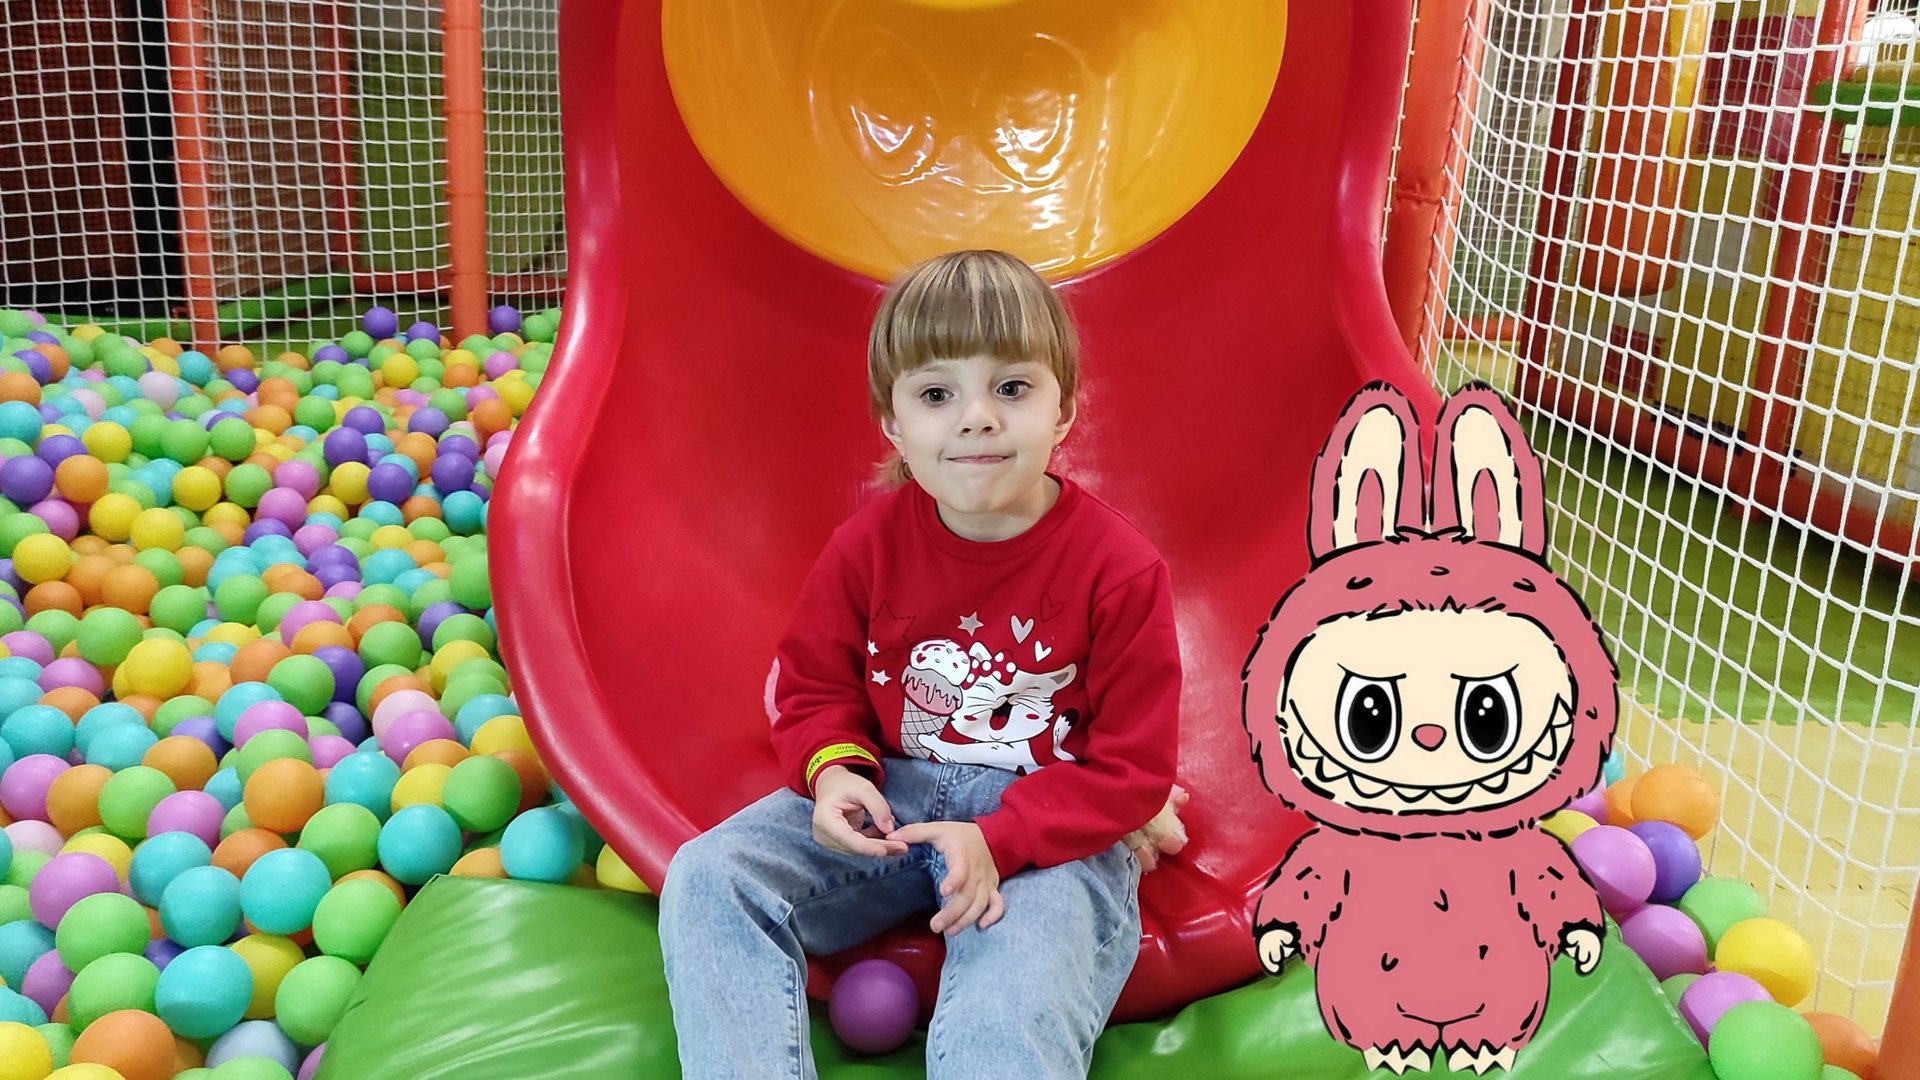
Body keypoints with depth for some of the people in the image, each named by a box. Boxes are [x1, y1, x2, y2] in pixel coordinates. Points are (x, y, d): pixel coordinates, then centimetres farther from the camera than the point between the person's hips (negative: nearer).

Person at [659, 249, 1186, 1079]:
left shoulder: (1119, 570, -14)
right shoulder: (868, 545, -4)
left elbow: (1132, 768, -10)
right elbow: (812, 685, 8)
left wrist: (998, 842, -23)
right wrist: (833, 771, -16)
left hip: (1052, 825, -3)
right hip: (889, 797, 4)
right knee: (706, 879, -13)